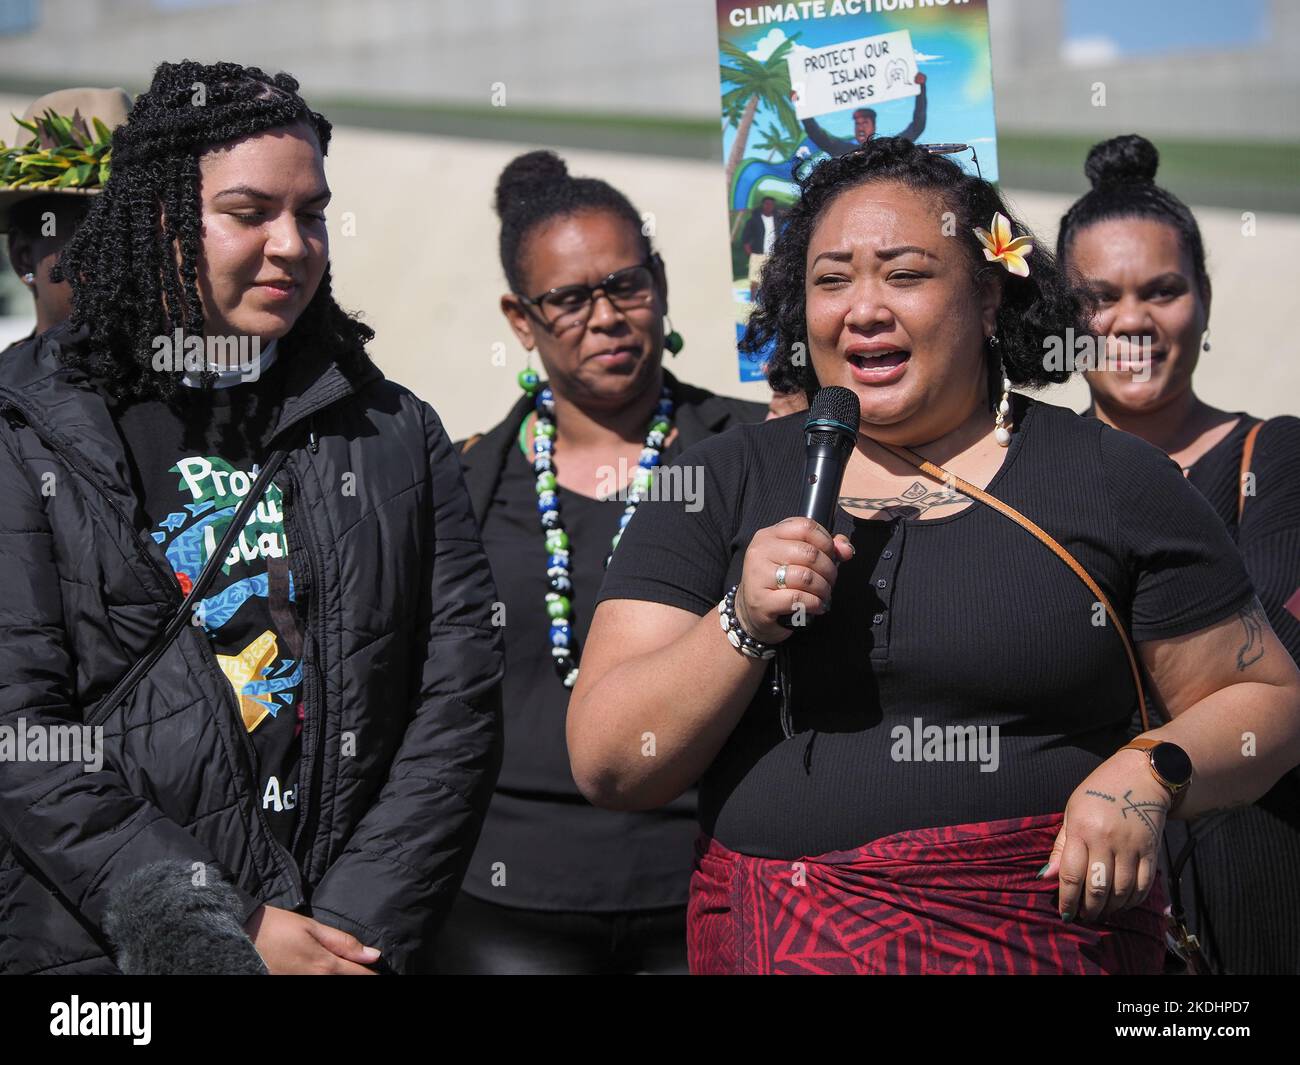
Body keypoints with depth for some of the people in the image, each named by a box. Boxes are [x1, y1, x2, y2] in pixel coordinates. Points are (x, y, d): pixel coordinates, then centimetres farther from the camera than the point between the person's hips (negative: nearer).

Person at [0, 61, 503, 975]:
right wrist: (228, 931, -16)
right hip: (107, 947, -2)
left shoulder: (399, 436, 5)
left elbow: (459, 702, 0)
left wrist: (360, 926, -12)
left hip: (361, 939, 2)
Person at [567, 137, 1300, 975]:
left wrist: (1151, 776, -14)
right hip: (775, 942, 1)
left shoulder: (1115, 480, 0)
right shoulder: (718, 487, 2)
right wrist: (743, 626, -18)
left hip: (1049, 937, -1)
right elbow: (608, 769, -2)